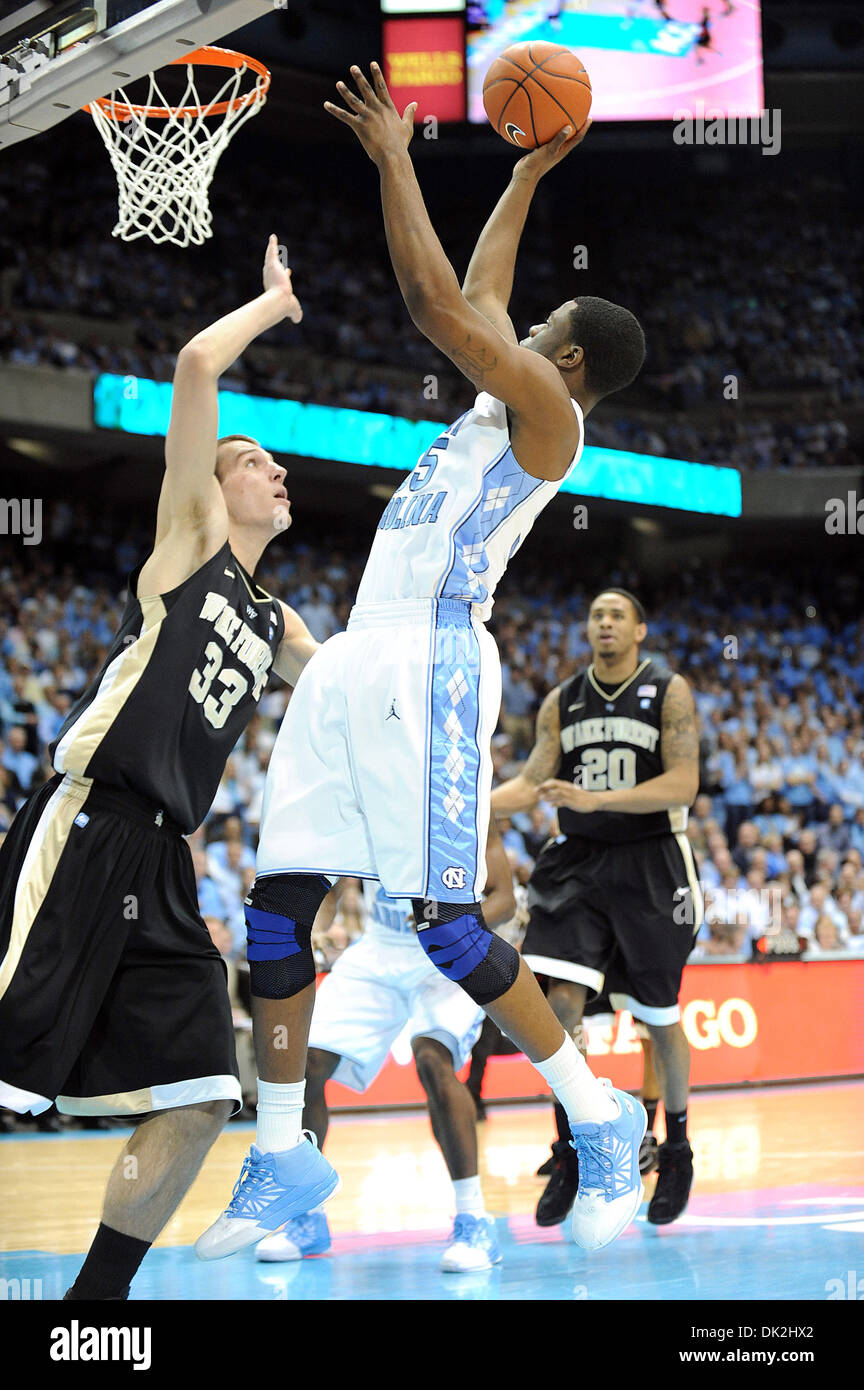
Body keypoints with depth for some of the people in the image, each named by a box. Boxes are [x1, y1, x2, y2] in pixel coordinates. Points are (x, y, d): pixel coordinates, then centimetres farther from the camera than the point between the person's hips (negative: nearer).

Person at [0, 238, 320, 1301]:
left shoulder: (275, 625, 24)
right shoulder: (192, 535, 6)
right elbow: (196, 365, -5)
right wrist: (275, 303, 9)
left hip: (160, 865, 8)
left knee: (197, 1104, 2)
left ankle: (96, 1299, 12)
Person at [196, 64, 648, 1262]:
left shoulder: (548, 411, -4)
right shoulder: (509, 402, 22)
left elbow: (438, 301, -11)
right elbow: (477, 294, 38)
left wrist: (394, 158, -4)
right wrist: (528, 173, 41)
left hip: (429, 668, -9)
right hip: (353, 665, 9)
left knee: (446, 922, -11)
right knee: (278, 907, 3)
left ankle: (601, 1119, 4)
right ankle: (280, 1159, 9)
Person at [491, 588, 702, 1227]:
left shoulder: (669, 692, -5)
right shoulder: (562, 702, 8)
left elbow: (682, 785, -15)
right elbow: (531, 783, 6)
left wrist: (595, 799, -26)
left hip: (650, 866, -3)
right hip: (579, 864, 3)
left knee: (660, 1019, 5)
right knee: (559, 999, -13)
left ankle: (678, 1149, 25)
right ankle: (571, 1150, 0)